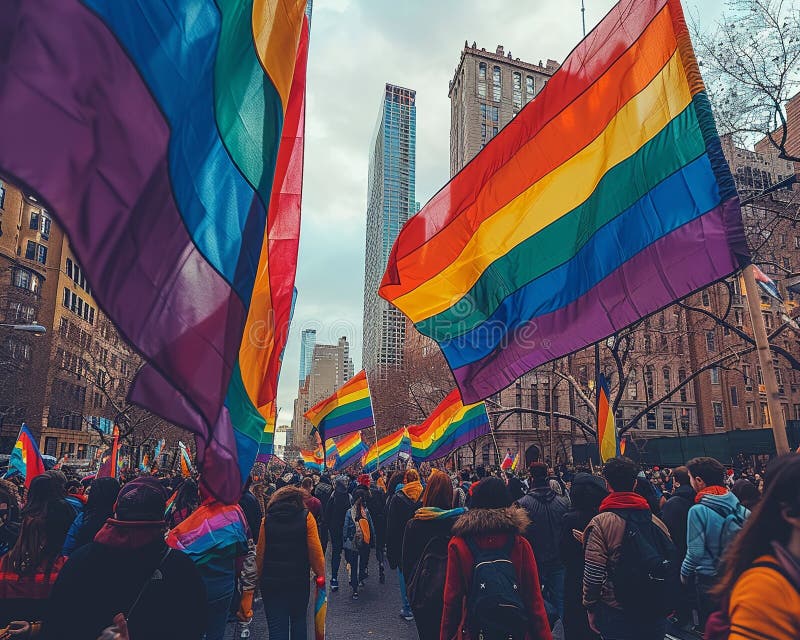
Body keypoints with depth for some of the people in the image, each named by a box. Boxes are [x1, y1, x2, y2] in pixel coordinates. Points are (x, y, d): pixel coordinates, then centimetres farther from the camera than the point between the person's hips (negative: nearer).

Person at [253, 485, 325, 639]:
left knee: (276, 628, 5)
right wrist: (320, 574, 3)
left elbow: (260, 553, 2)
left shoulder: (267, 519, 1)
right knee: (298, 620, 21)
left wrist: (260, 577, 13)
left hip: (271, 581, 1)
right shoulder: (306, 517, -5)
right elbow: (315, 550, -7)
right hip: (299, 580, 0)